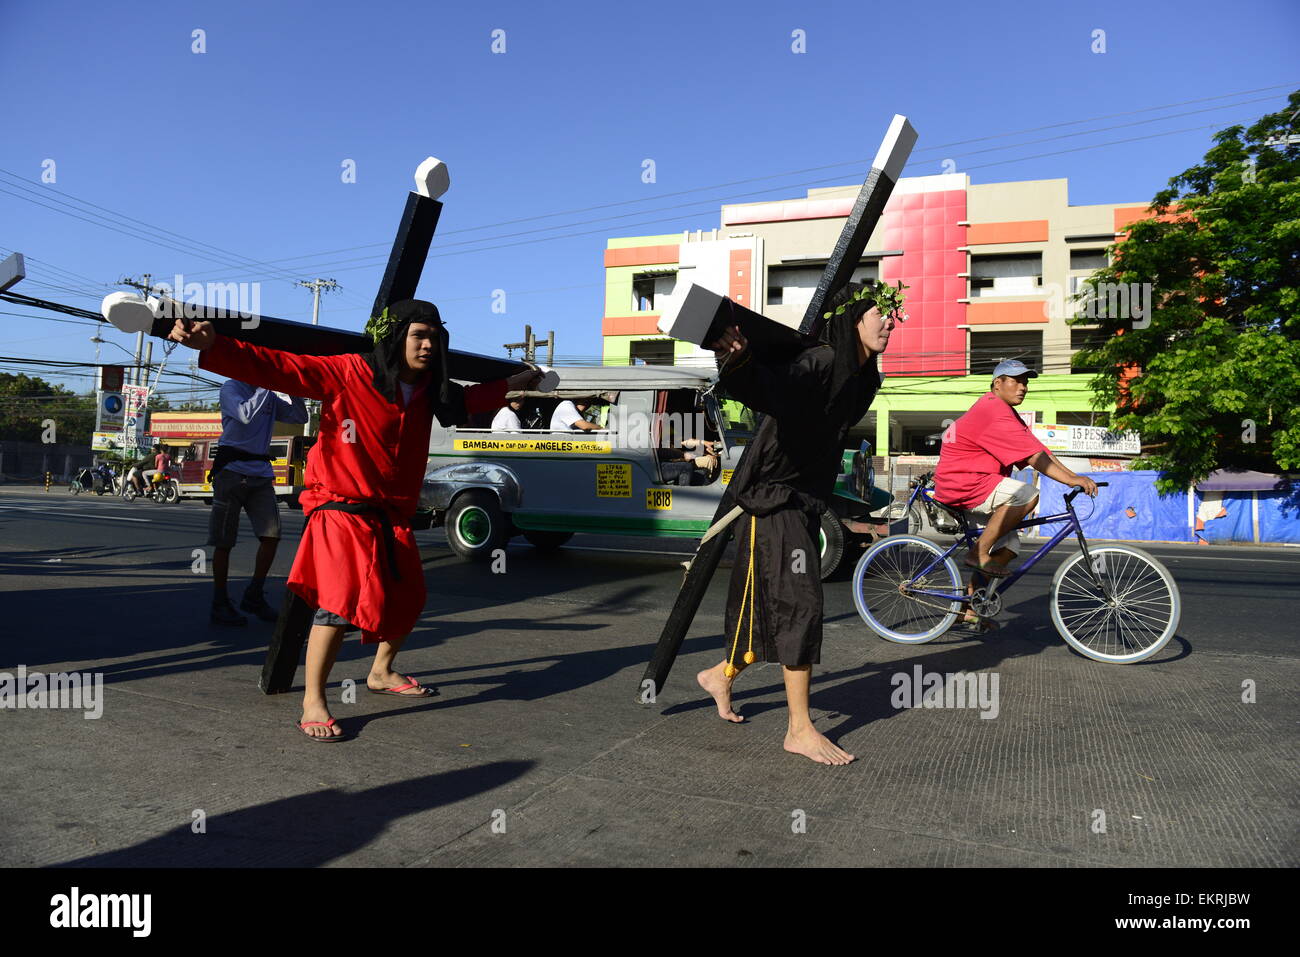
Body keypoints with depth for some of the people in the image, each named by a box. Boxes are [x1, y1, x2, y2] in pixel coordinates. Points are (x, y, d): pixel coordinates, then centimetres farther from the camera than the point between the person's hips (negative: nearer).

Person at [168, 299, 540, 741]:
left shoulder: (427, 389, 5)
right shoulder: (348, 373, -14)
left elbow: (466, 399, 26)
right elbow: (278, 368, -21)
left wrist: (511, 384, 35)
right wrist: (214, 346, -34)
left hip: (393, 514, 7)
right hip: (343, 508, -7)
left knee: (408, 598, 16)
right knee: (341, 599, -22)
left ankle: (381, 672, 42)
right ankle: (312, 702, -6)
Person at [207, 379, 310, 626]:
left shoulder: (270, 397, 16)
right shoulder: (231, 388, -1)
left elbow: (299, 417, 10)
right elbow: (246, 415, -19)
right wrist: (266, 386, -16)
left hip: (261, 473, 5)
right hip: (232, 469, -5)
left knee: (272, 535, -5)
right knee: (224, 541, 0)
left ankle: (254, 596, 9)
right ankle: (220, 604, 9)